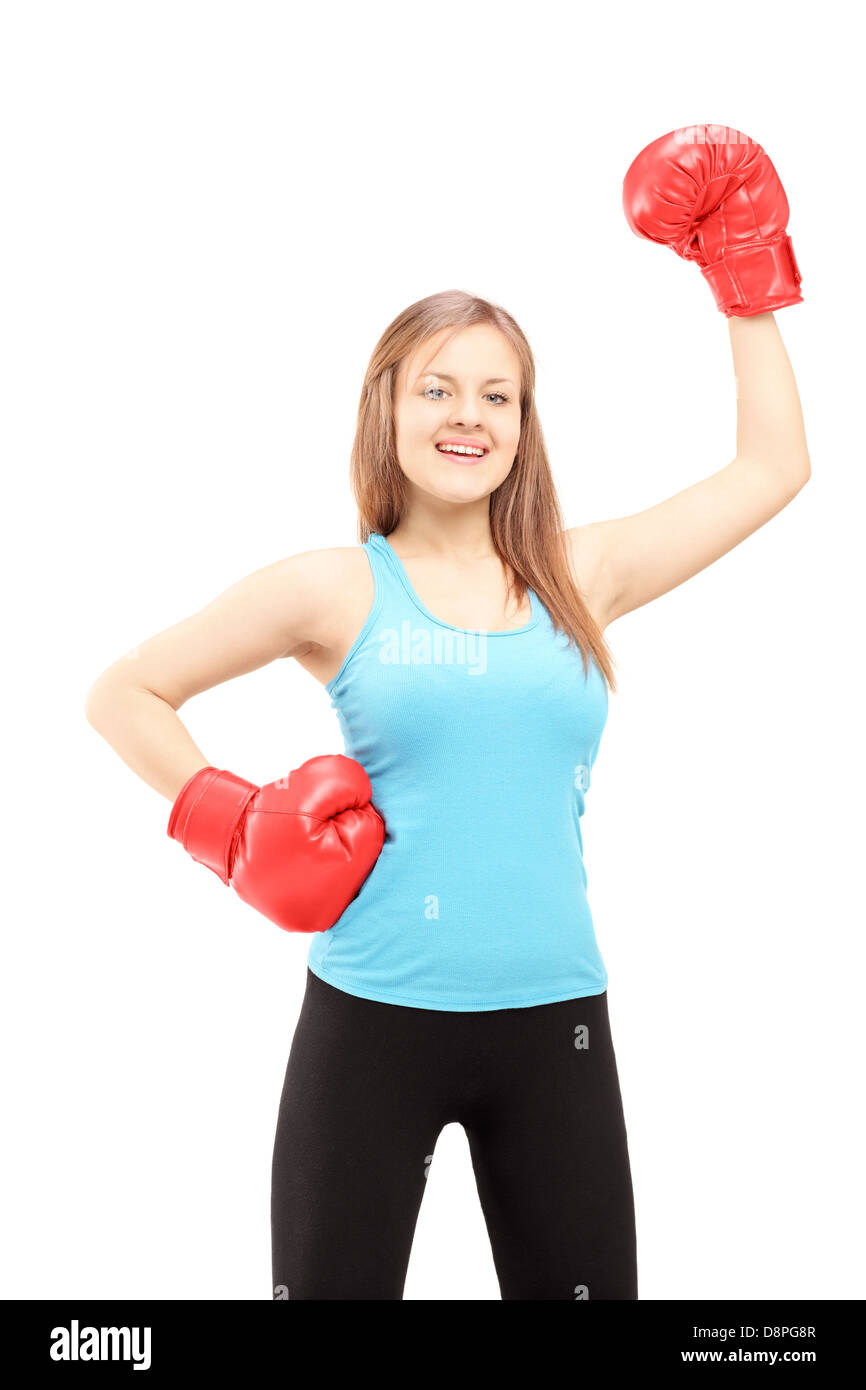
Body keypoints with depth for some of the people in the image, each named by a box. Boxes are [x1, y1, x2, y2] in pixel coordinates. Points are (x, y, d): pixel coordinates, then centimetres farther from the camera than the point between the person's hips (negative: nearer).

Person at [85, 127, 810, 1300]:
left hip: (554, 1023, 3)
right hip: (373, 1019, -2)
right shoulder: (334, 591, -2)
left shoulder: (581, 578, 5)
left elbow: (774, 467, 11)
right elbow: (125, 694, 5)